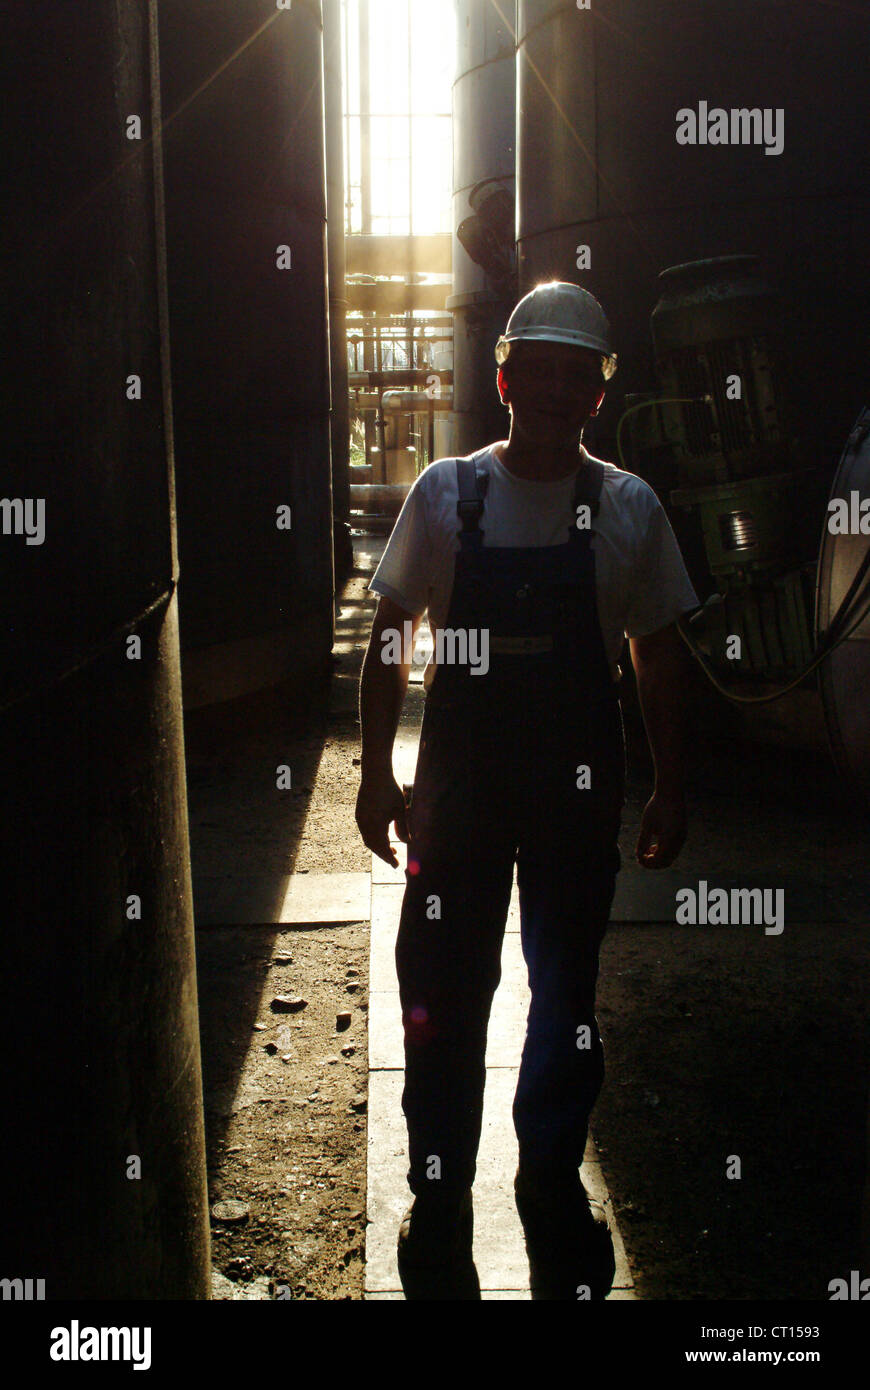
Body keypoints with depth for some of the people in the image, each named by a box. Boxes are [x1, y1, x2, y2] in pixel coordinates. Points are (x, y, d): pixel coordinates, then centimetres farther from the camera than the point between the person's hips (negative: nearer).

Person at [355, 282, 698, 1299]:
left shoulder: (630, 508, 0)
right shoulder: (445, 492, -1)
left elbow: (658, 658, 6)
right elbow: (389, 640, 3)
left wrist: (670, 789, 4)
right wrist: (376, 770, 0)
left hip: (579, 788, 0)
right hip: (457, 780, 0)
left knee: (568, 992, 10)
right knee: (443, 993, 7)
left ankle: (552, 1185, 31)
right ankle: (439, 1197, 26)